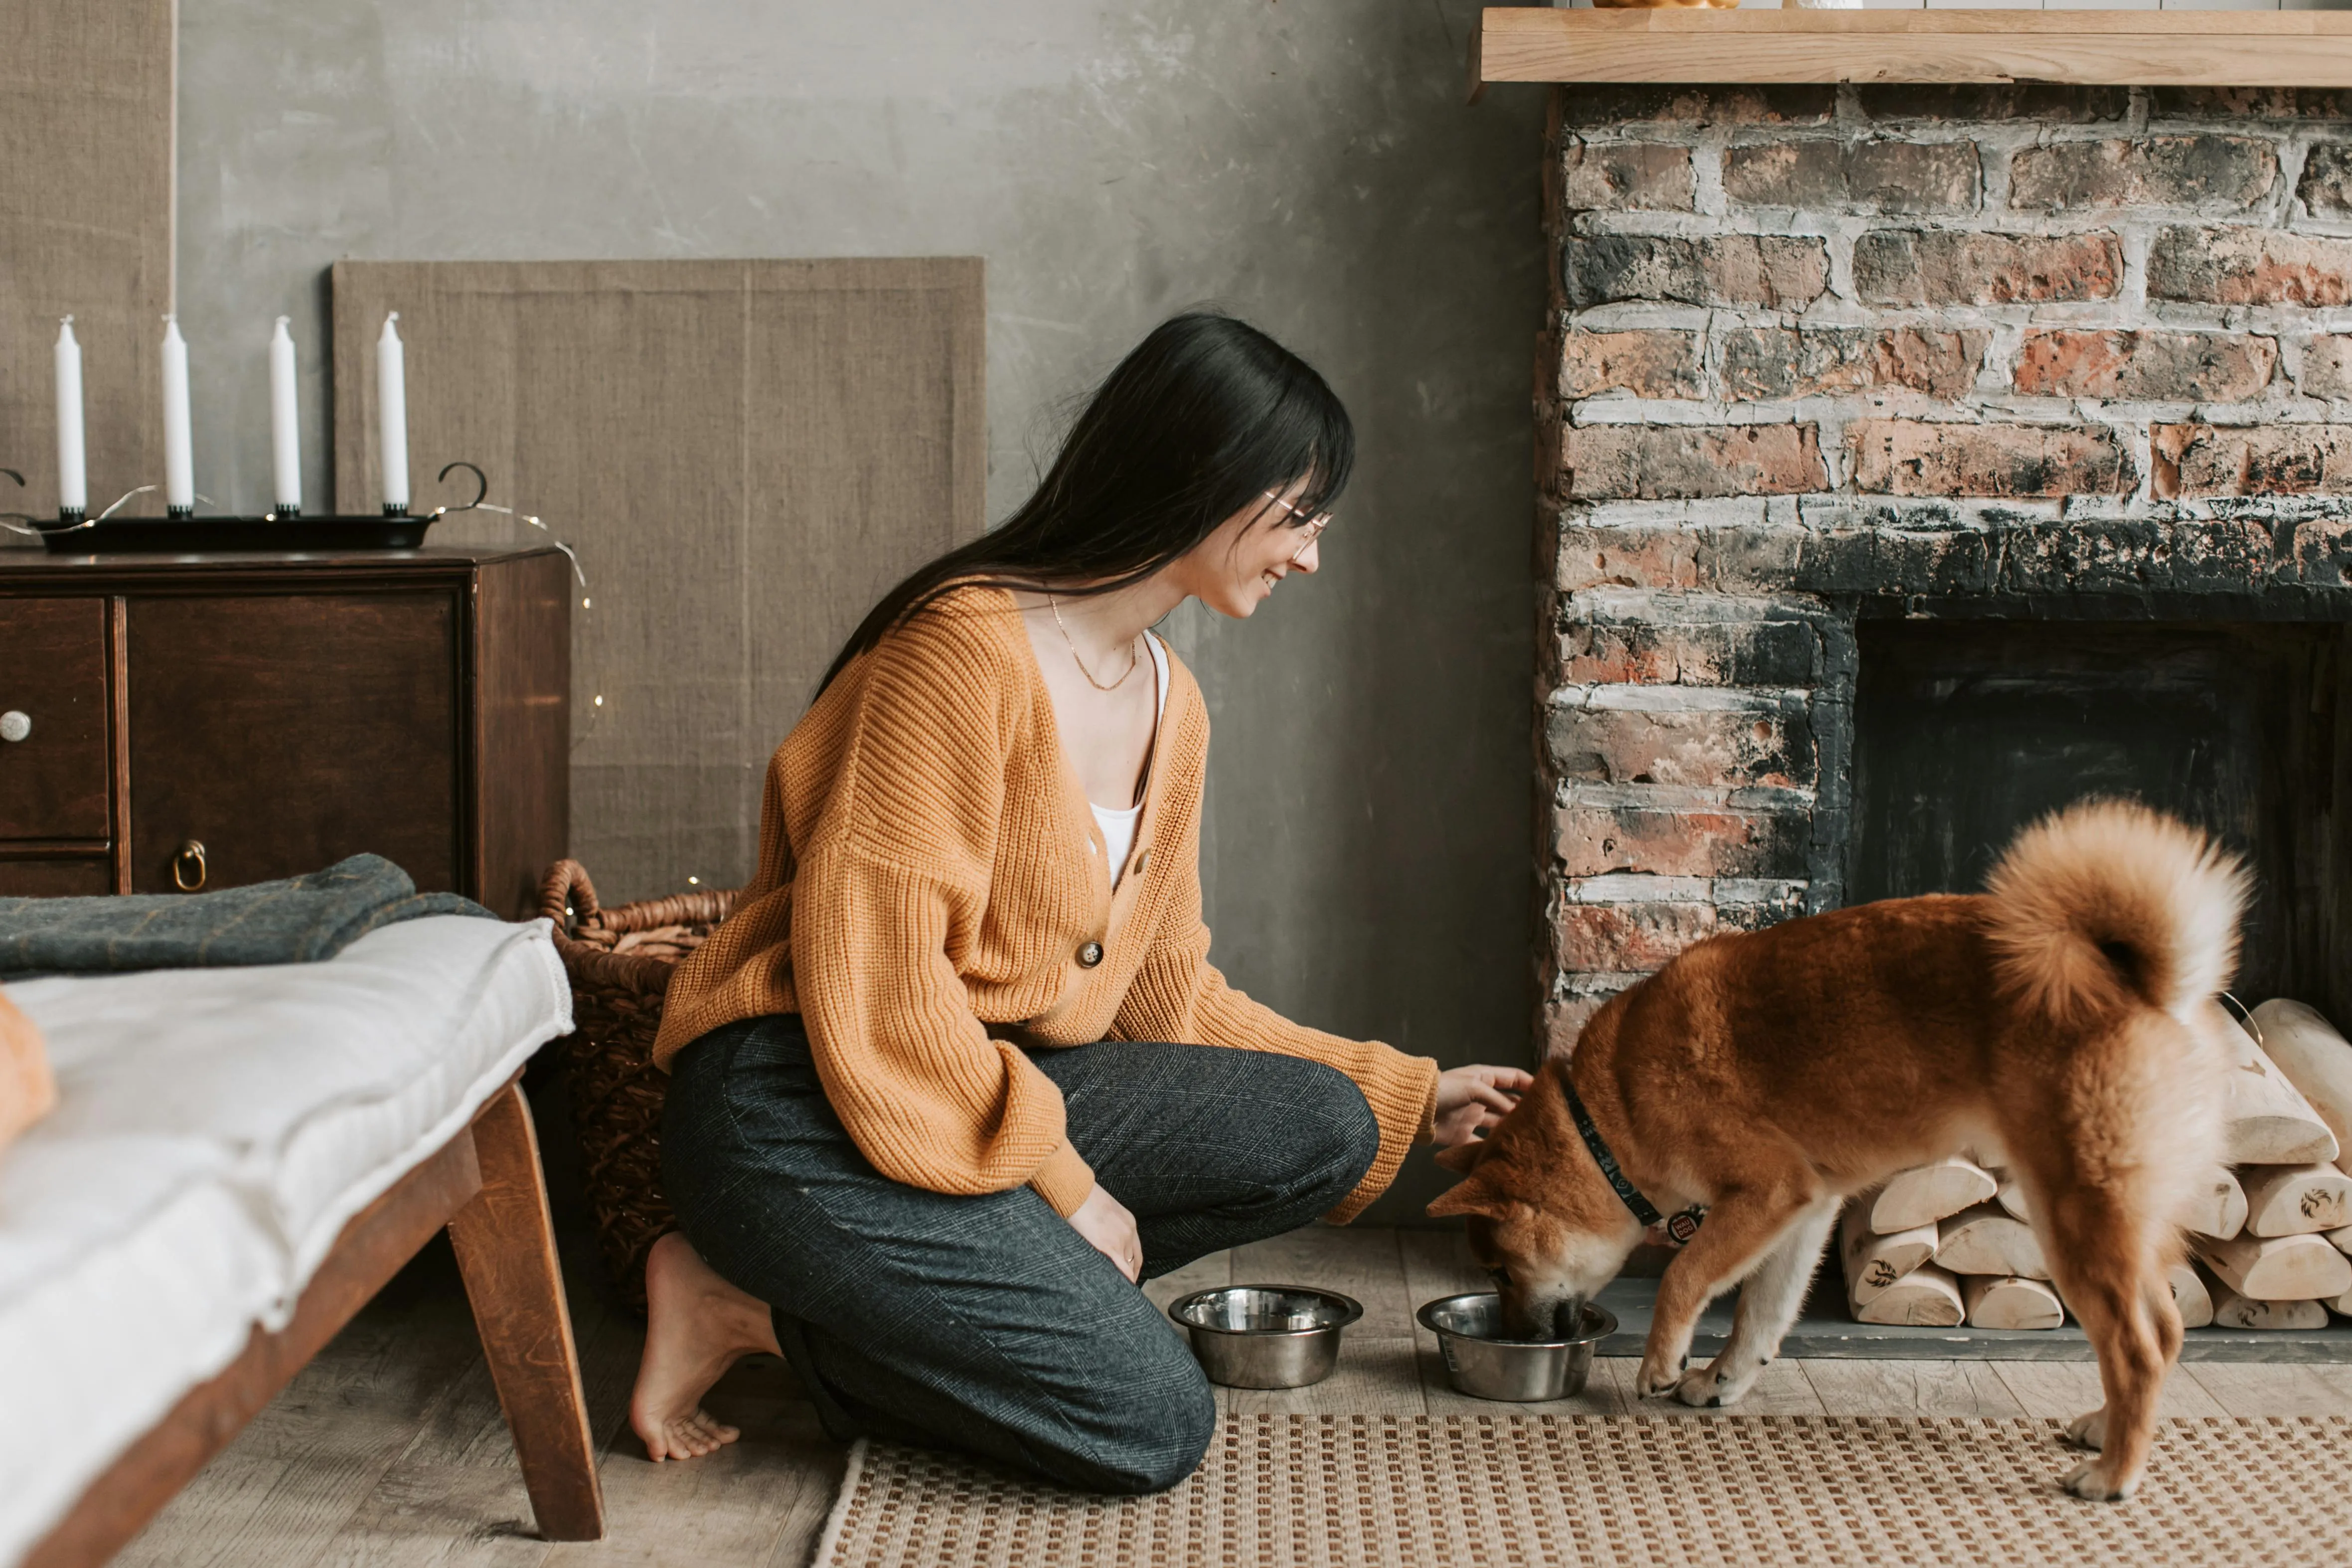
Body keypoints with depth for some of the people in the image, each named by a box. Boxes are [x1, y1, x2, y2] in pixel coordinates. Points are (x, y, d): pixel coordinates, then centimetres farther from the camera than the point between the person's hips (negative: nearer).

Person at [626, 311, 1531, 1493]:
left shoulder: (1170, 706, 12)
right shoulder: (969, 645, -17)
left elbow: (1170, 996, 17)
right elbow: (872, 976, -21)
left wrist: (1409, 1097, 18)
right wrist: (1060, 1182, -17)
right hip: (803, 1116, -9)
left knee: (1326, 1133, -9)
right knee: (1153, 1428, -17)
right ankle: (756, 1305, -4)